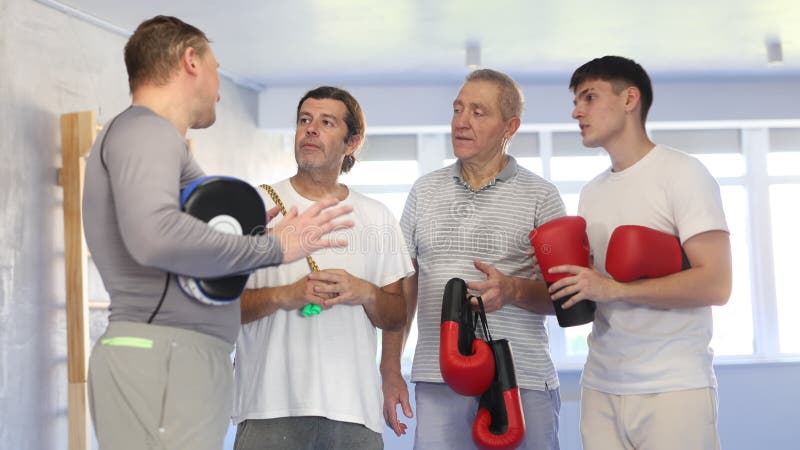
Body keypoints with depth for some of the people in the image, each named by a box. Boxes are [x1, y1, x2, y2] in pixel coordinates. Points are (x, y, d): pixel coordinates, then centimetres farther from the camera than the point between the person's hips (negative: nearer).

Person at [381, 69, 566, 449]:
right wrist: (390, 371, 6)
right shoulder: (425, 191, 11)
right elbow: (402, 289, 13)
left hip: (522, 384, -2)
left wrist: (513, 290, -19)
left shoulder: (540, 196, 2)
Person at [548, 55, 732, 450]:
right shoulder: (591, 193, 15)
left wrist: (612, 288, -20)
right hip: (600, 386, 6)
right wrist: (562, 271, -3)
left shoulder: (682, 173, -6)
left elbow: (715, 285, -15)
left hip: (672, 387, -6)